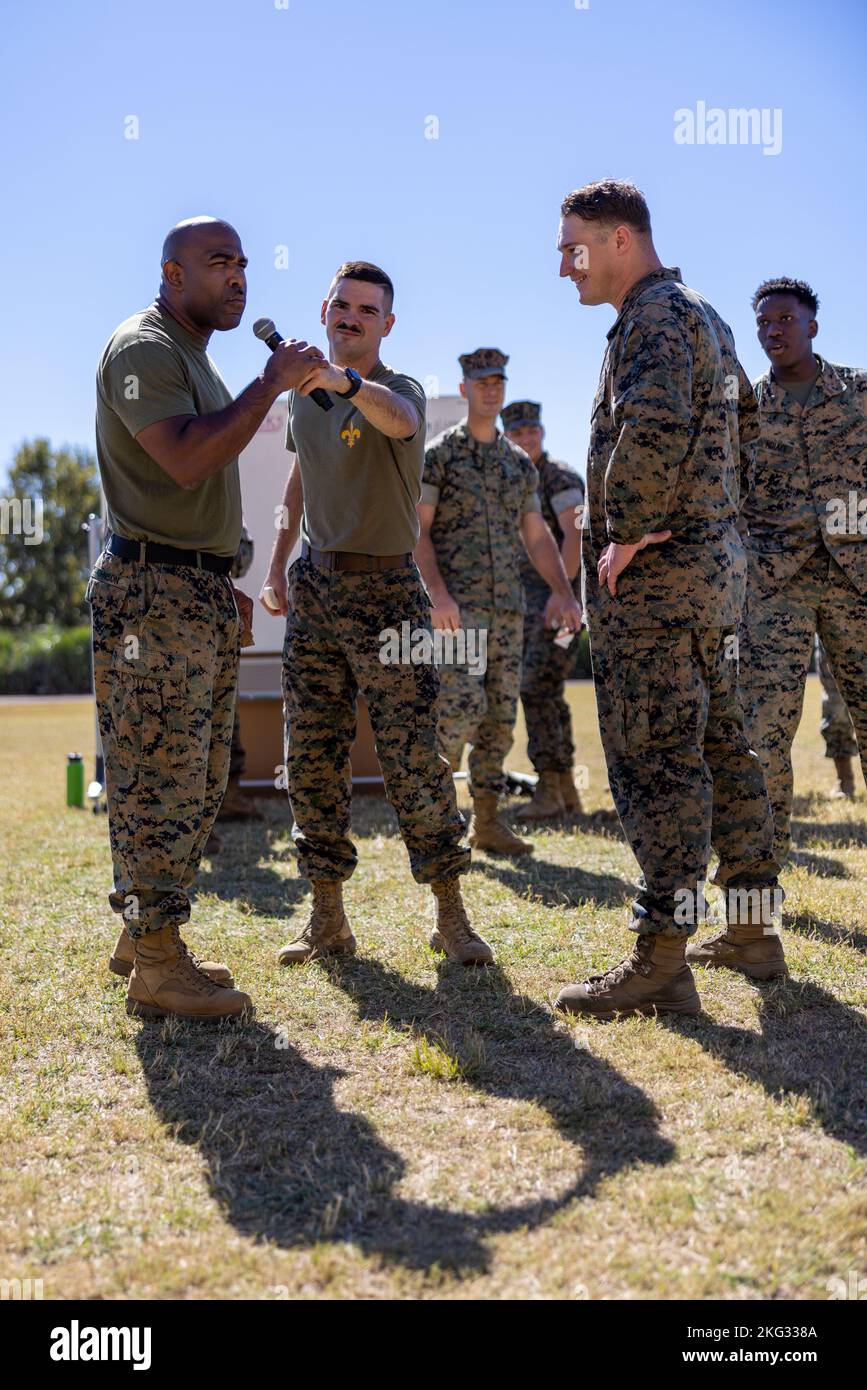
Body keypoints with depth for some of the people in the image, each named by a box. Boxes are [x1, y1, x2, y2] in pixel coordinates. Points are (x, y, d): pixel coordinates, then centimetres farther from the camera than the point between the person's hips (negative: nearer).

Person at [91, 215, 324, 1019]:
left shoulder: (192, 355, 23)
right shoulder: (144, 348, -9)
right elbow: (186, 460, -24)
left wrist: (222, 583, 22)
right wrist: (271, 384, -17)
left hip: (199, 591, 10)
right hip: (154, 589, -10)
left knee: (195, 780, 13)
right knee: (161, 778, -8)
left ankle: (143, 937, 23)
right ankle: (157, 967, -2)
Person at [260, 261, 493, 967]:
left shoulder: (400, 390, -8)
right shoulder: (302, 394, 12)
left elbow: (397, 417, -34)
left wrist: (346, 380, -54)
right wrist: (277, 563, 17)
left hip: (385, 589, -5)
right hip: (313, 586, 6)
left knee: (414, 759, -6)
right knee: (311, 759, 5)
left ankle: (450, 915, 6)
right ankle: (328, 918, 16)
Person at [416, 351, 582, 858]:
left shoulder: (521, 463, 16)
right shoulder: (439, 454, 1)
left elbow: (537, 535, 18)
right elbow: (418, 531, -6)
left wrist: (564, 590, 5)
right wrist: (438, 592, -18)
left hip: (509, 607, 6)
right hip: (458, 604, -5)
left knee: (502, 715, 5)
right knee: (464, 706, -16)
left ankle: (488, 821, 12)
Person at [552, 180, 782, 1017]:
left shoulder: (653, 318, -13)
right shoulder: (703, 317, 19)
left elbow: (655, 428, -31)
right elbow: (744, 416, 32)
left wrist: (625, 532, -20)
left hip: (651, 571, -10)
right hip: (715, 562, 10)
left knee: (654, 758, -9)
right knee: (719, 745, 13)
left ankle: (661, 962, -5)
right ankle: (753, 934, 22)